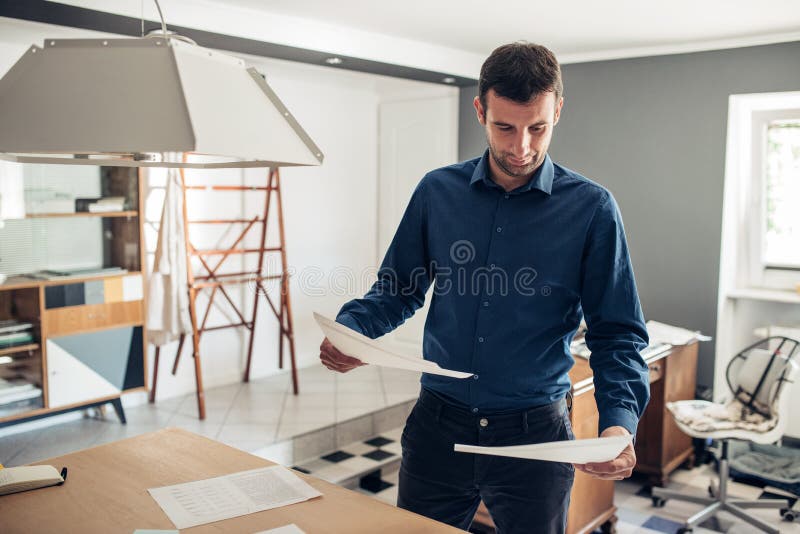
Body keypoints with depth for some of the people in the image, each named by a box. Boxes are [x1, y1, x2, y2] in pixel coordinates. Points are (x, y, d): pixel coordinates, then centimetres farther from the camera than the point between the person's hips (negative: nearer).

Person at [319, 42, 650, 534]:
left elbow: (617, 334, -4)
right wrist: (349, 330, -11)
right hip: (437, 424, 2)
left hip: (534, 436, -2)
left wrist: (620, 421, -20)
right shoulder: (437, 192, 1)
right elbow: (397, 290, 8)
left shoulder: (591, 210, -6)